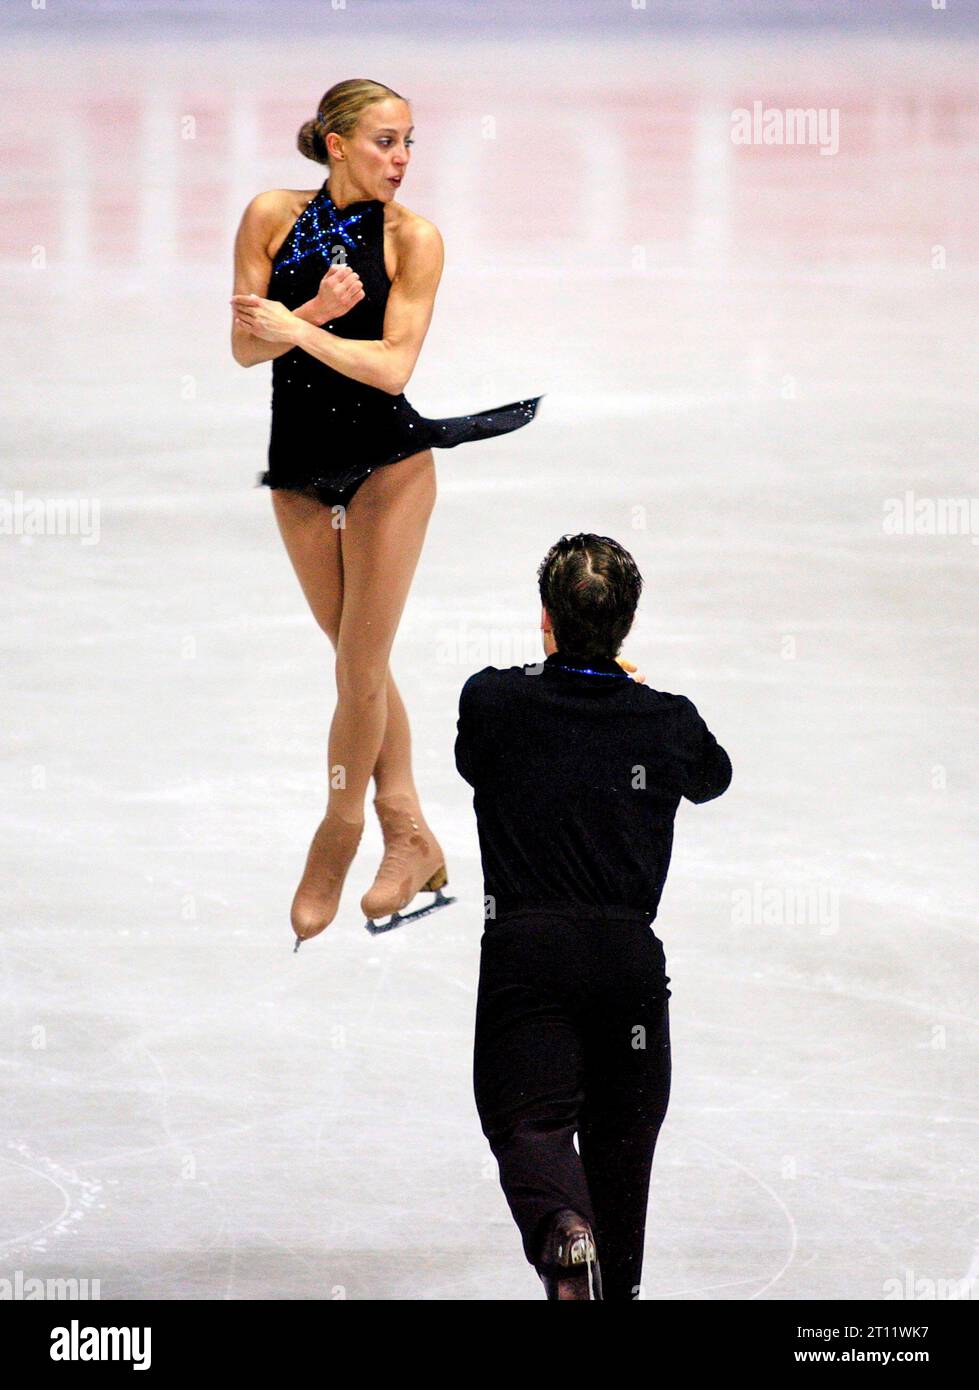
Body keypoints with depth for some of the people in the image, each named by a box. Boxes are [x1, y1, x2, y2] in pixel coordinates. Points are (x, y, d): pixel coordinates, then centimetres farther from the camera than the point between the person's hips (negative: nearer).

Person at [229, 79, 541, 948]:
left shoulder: (413, 238, -9)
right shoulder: (272, 217, -4)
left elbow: (393, 364, -17)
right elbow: (246, 346, -7)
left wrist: (298, 331, -26)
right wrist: (317, 309, -24)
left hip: (388, 461, -3)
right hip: (300, 467, 3)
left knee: (362, 665, -2)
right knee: (359, 660, 10)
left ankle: (336, 844, 15)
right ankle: (411, 837, 19)